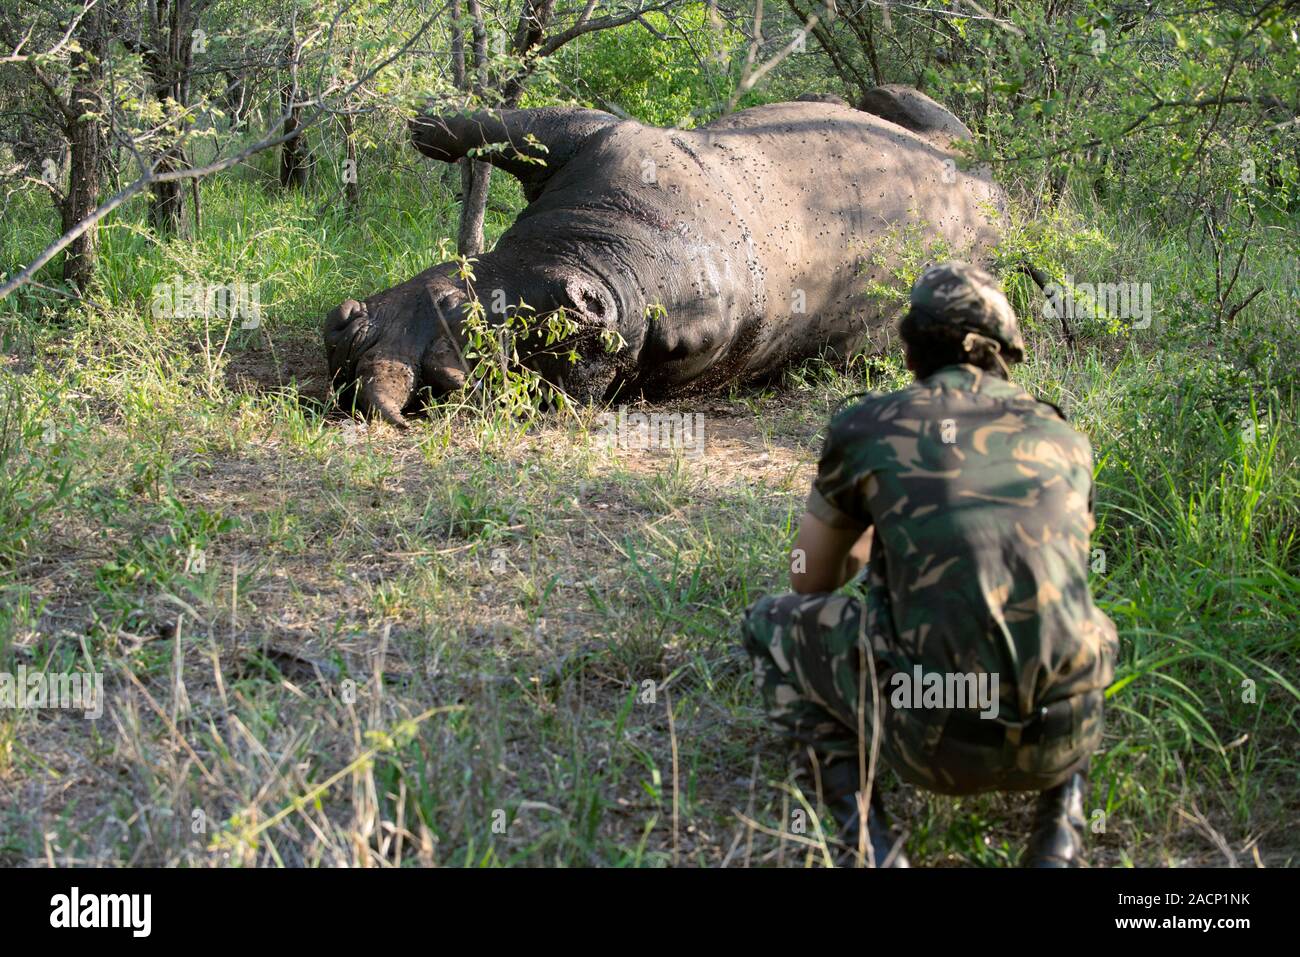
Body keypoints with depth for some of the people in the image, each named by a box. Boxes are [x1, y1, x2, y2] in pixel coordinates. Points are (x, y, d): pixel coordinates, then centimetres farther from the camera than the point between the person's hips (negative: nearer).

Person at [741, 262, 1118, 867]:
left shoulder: (865, 427, 6)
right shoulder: (1064, 439, 14)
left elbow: (811, 583, 20)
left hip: (937, 744, -3)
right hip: (1063, 737, 3)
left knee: (770, 625, 22)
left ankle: (870, 842, 4)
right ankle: (1061, 824, 14)